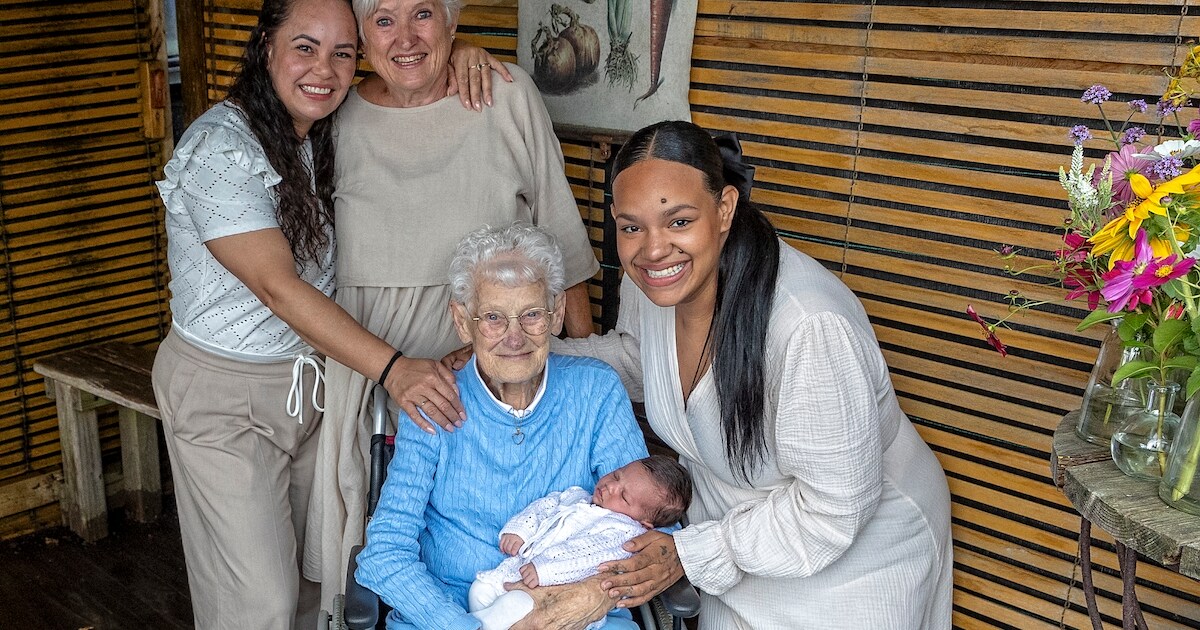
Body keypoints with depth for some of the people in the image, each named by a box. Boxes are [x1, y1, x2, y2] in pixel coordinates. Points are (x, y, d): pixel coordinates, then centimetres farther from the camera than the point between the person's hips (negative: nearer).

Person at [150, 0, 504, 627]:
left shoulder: (329, 132, 2)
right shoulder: (218, 148, -20)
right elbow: (278, 287, -27)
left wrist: (459, 55, -10)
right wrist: (392, 366, -34)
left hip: (309, 380, 6)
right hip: (223, 393, -6)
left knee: (308, 575, 12)